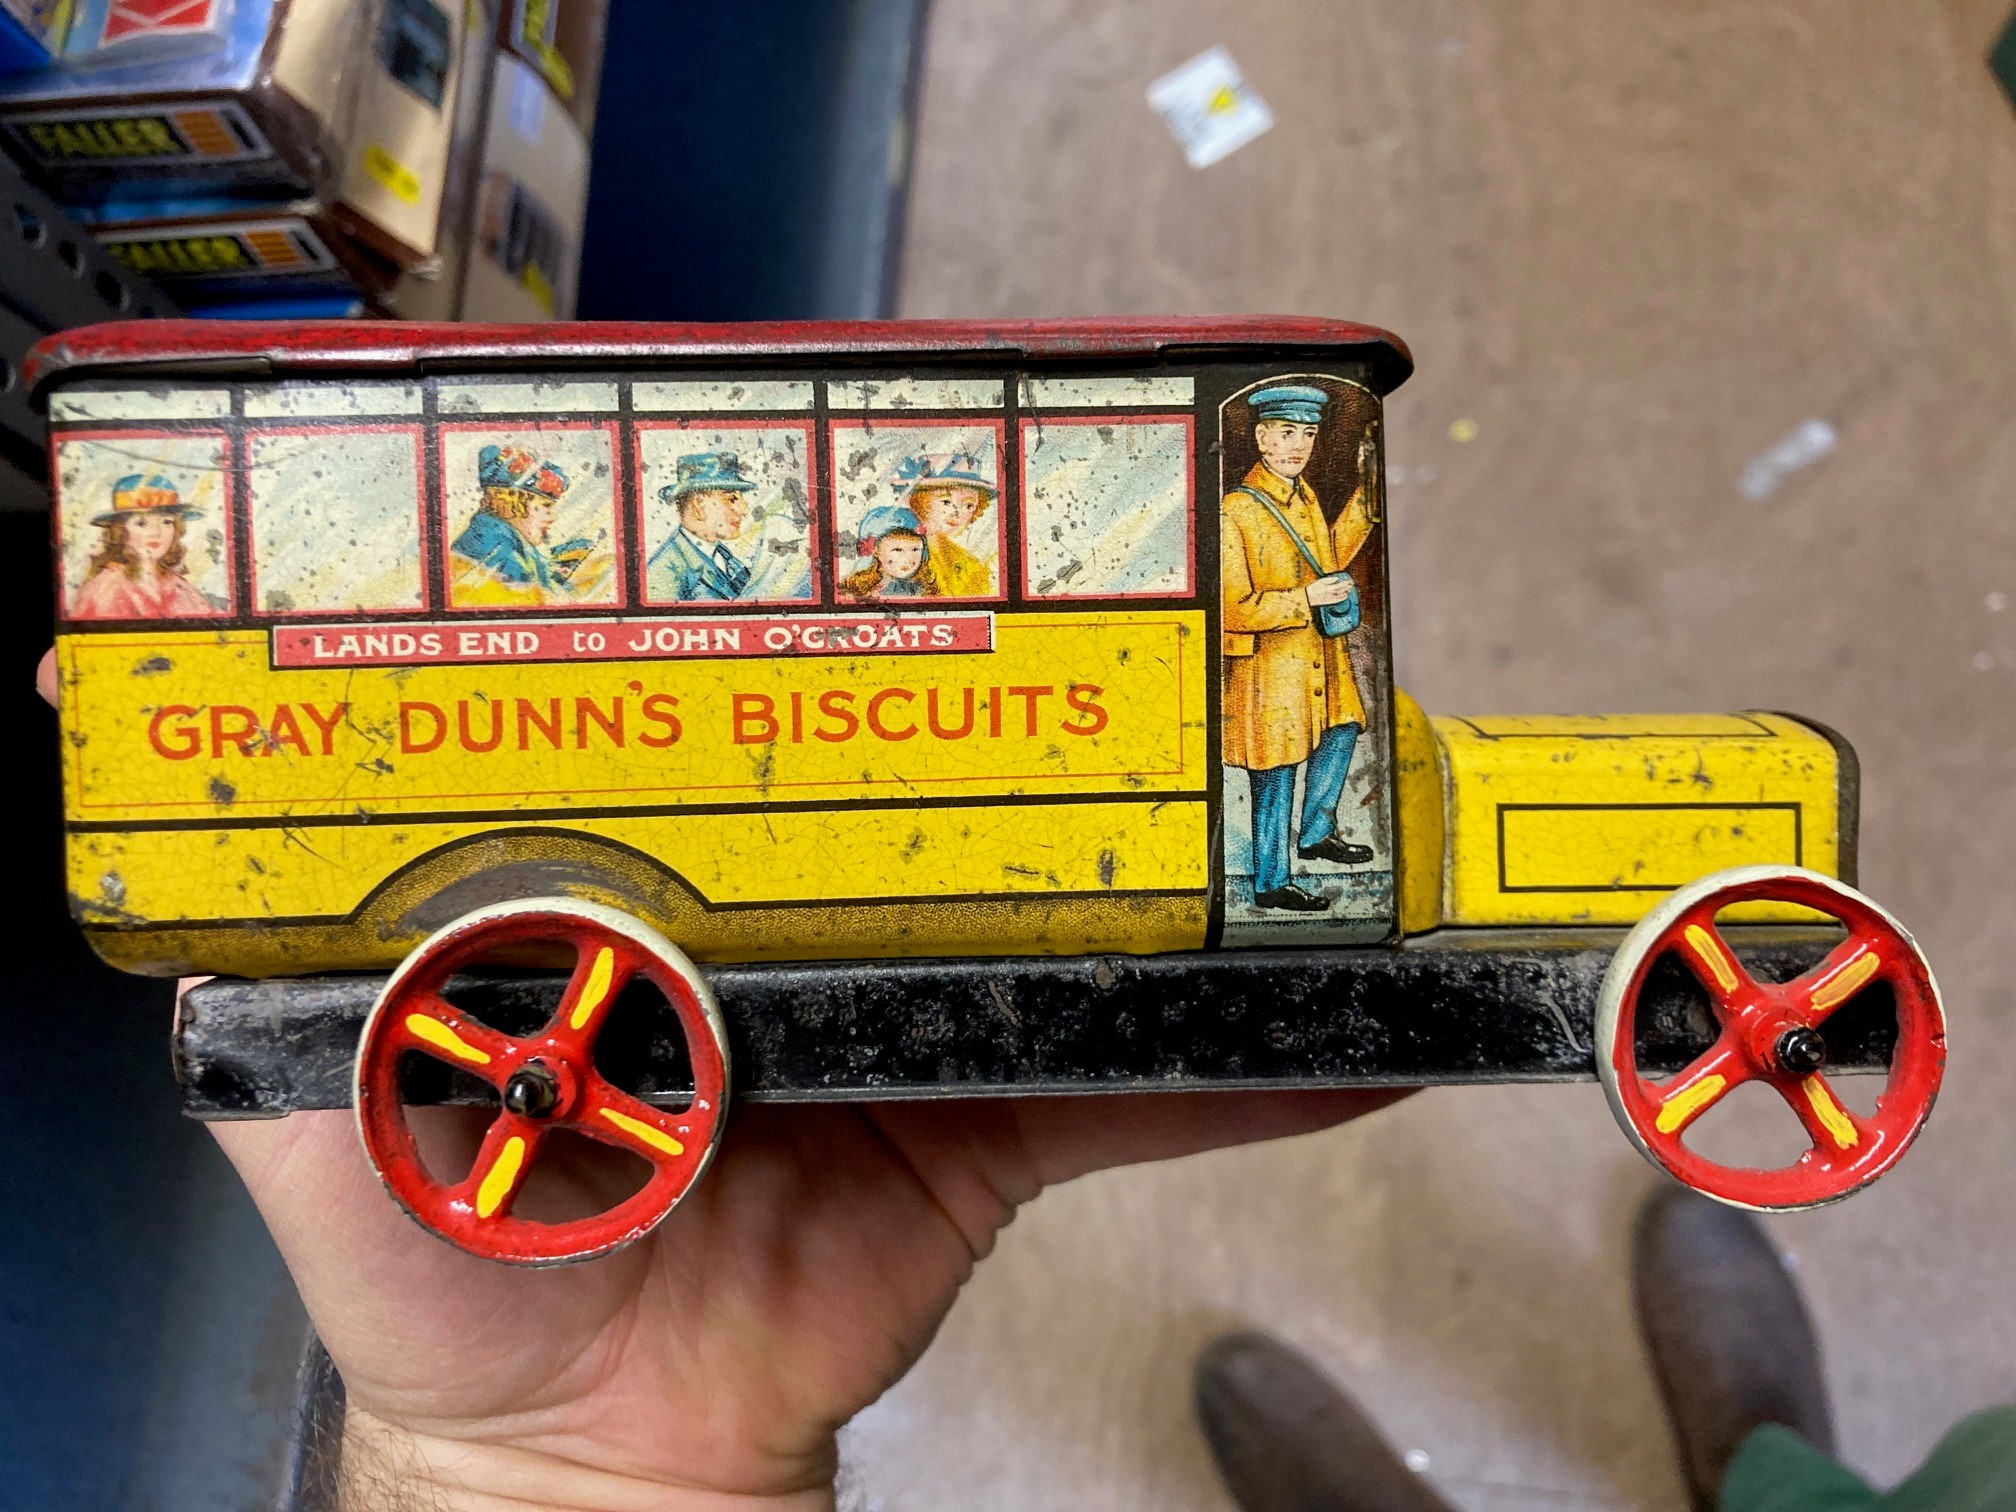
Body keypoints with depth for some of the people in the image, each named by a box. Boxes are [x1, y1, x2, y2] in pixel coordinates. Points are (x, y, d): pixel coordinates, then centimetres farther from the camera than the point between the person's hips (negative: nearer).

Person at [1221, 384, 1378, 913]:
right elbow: (1232, 609, -23)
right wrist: (1305, 600, -25)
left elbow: (1330, 556, 21)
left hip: (1319, 656, 9)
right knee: (1275, 780, 3)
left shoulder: (1303, 494, 6)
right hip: (1270, 668, -9)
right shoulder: (1236, 511, -22)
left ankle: (1316, 833, 45)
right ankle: (1272, 884, 19)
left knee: (1341, 732, 25)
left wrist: (1366, 494, 13)